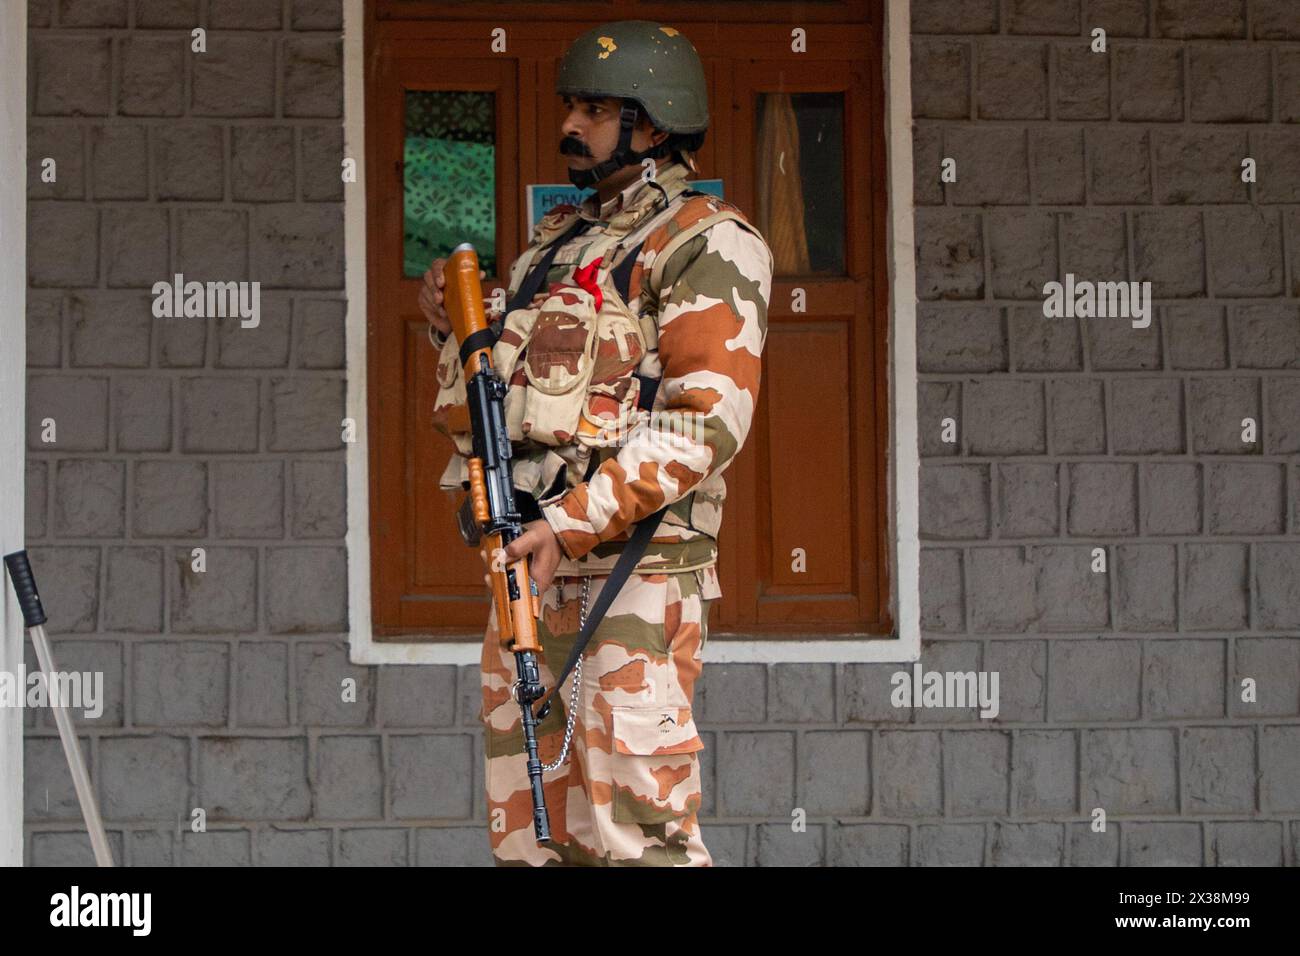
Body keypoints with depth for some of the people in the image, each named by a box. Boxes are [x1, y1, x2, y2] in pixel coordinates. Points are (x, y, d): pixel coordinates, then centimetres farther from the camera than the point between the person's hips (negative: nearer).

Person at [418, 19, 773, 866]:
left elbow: (707, 422, -16)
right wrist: (456, 326, 9)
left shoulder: (705, 245, -5)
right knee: (532, 832, 9)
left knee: (633, 831, -13)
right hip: (531, 571, 9)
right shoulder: (562, 242, 22)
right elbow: (501, 404, 29)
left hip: (632, 572, -9)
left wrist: (573, 525, -21)